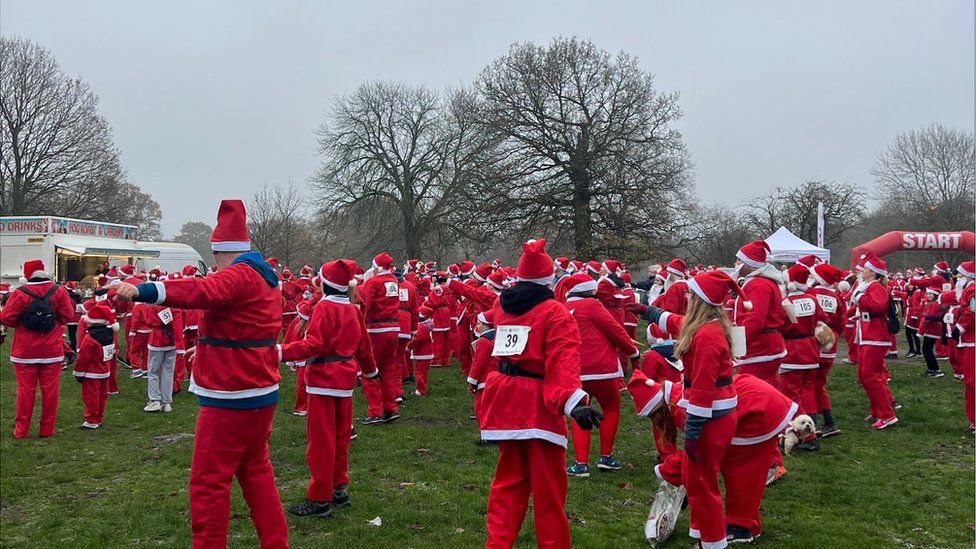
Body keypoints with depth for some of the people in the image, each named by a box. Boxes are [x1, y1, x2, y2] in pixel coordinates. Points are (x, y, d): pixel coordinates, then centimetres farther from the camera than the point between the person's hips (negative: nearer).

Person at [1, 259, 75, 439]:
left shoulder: (20, 293, -8)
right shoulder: (59, 291, -4)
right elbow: (68, 316, -2)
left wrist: (21, 322, 11)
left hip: (25, 352, -1)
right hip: (52, 351, 1)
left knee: (25, 390, 6)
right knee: (49, 390, 7)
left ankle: (21, 430, 12)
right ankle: (47, 429, 12)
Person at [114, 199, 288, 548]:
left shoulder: (238, 275, -15)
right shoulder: (265, 277, 14)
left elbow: (202, 292, -37)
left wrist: (143, 291, -47)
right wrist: (209, 346, 38)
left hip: (231, 397, -10)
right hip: (261, 392, 10)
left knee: (208, 482, -1)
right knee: (255, 471, 20)